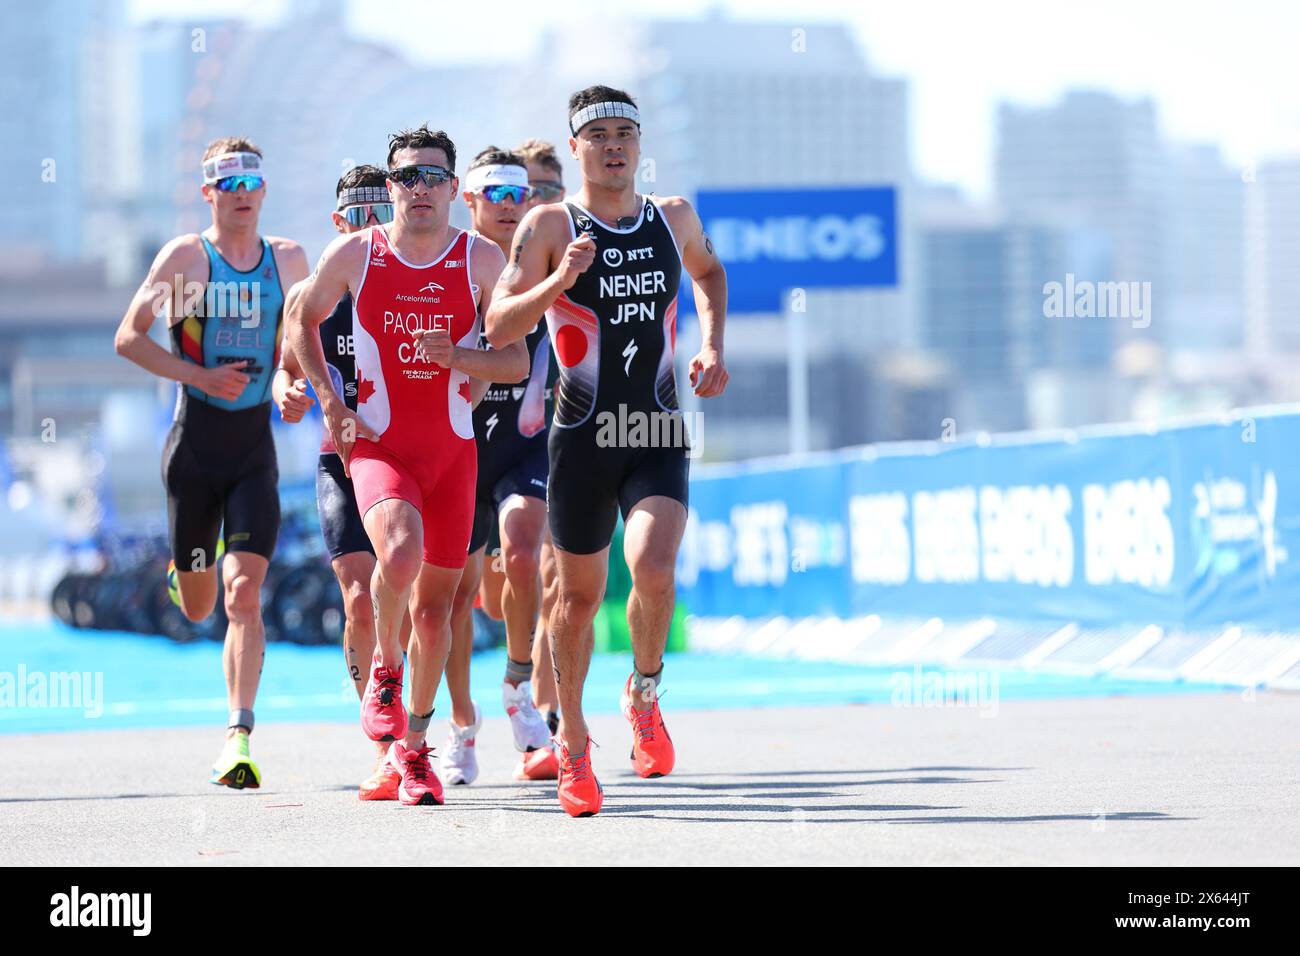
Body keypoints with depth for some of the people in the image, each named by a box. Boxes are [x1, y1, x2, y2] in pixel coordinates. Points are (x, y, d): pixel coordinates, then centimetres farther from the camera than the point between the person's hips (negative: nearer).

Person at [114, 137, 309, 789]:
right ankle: (188, 568, 50)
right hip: (195, 442, -1)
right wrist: (199, 374, -15)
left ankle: (238, 738, -16)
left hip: (255, 447, 1)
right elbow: (128, 338, -3)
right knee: (198, 608, 12)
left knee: (244, 596, -14)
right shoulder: (186, 257, -5)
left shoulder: (289, 259, 5)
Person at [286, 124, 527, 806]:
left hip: (453, 450, 2)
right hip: (377, 444, -2)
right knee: (400, 553, -30)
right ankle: (384, 668, 0)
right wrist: (330, 403, 5)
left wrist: (460, 357, -19)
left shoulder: (484, 261, -3)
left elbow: (518, 362, 1)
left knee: (434, 605, 7)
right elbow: (302, 318, 15)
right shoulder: (354, 254, -3)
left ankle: (413, 748, 25)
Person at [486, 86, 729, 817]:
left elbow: (709, 271, 29)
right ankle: (574, 745, 28)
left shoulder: (675, 218, 6)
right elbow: (499, 327, -11)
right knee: (580, 595, 8)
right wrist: (560, 279, -26)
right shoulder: (550, 226, -4)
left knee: (653, 568, -21)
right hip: (583, 436, -1)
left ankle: (645, 695, 7)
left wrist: (713, 347, 14)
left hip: (659, 435, 1)